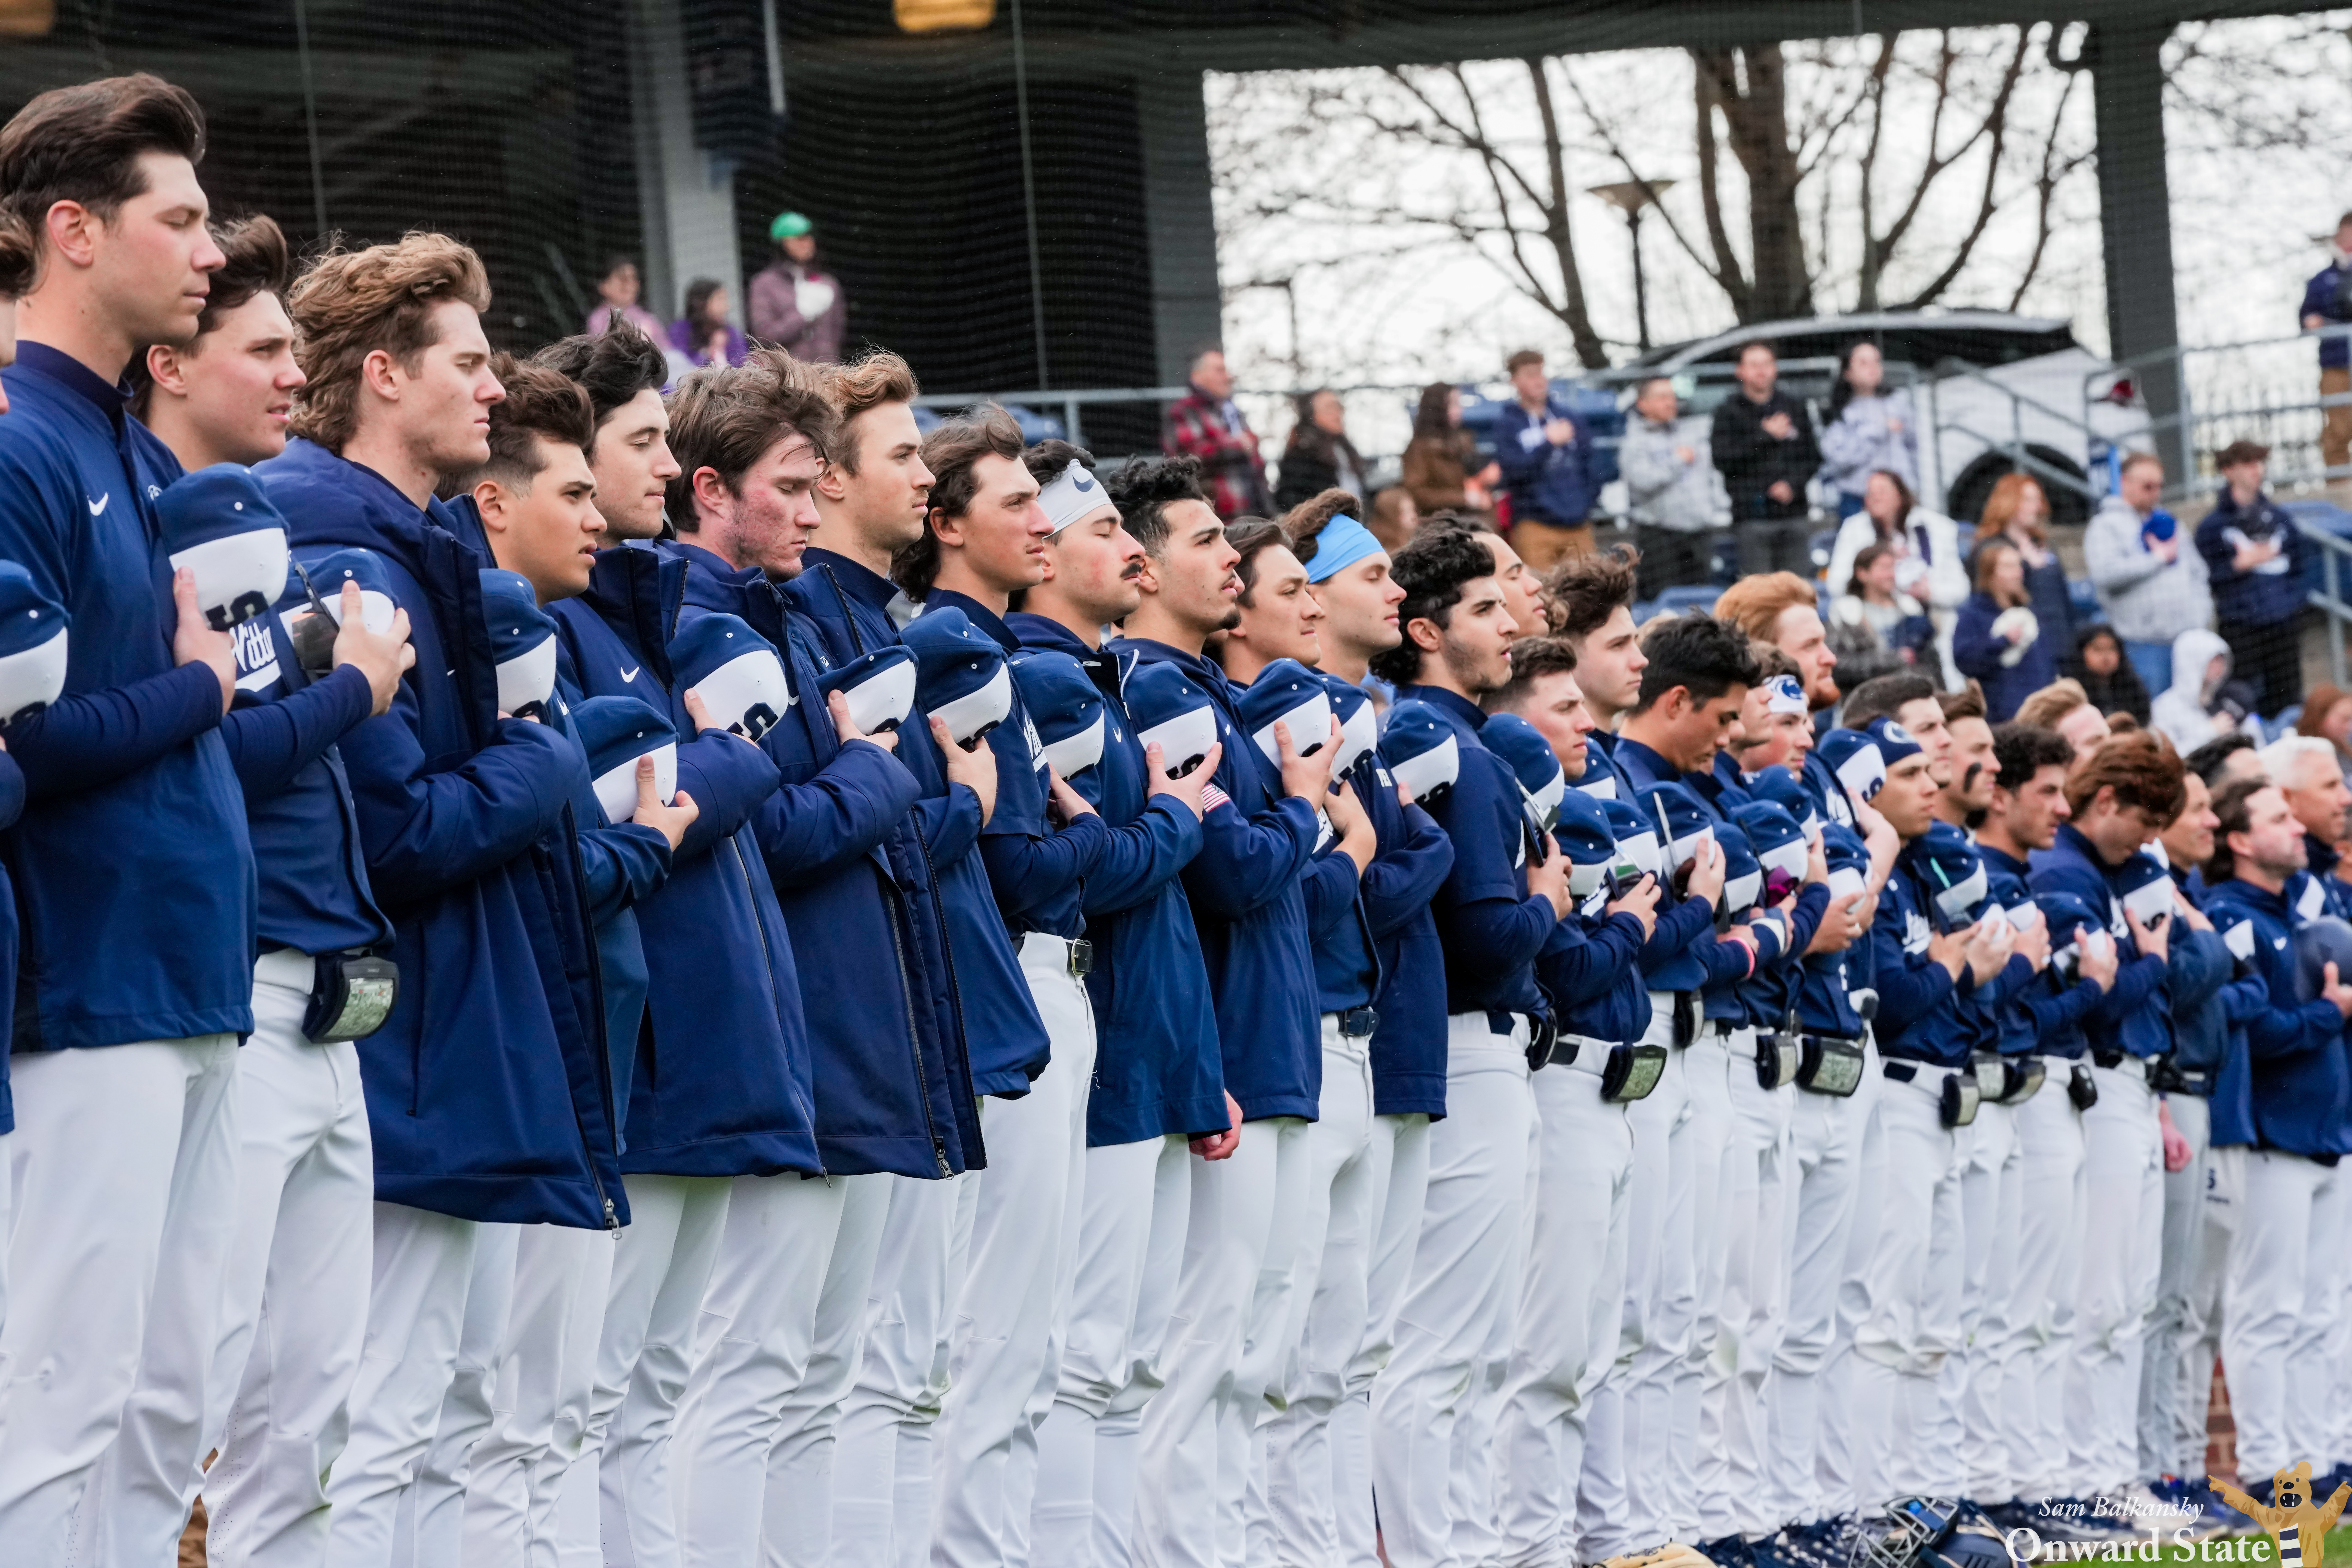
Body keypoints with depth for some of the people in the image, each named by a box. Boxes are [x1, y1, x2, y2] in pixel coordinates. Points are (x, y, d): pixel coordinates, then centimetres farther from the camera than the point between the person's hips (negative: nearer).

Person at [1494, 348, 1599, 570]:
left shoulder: (1567, 416, 11)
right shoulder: (1507, 423, -1)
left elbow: (1588, 458, 19)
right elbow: (1512, 467, -15)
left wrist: (1590, 495, 9)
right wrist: (1547, 442, -22)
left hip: (1578, 525, 4)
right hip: (1535, 525, -4)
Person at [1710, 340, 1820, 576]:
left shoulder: (1795, 408, 14)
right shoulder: (1730, 412, 4)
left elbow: (1812, 457, 13)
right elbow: (1722, 459, -8)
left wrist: (1793, 485, -5)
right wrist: (1766, 435, -8)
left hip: (1795, 515, 3)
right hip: (1753, 518, -3)